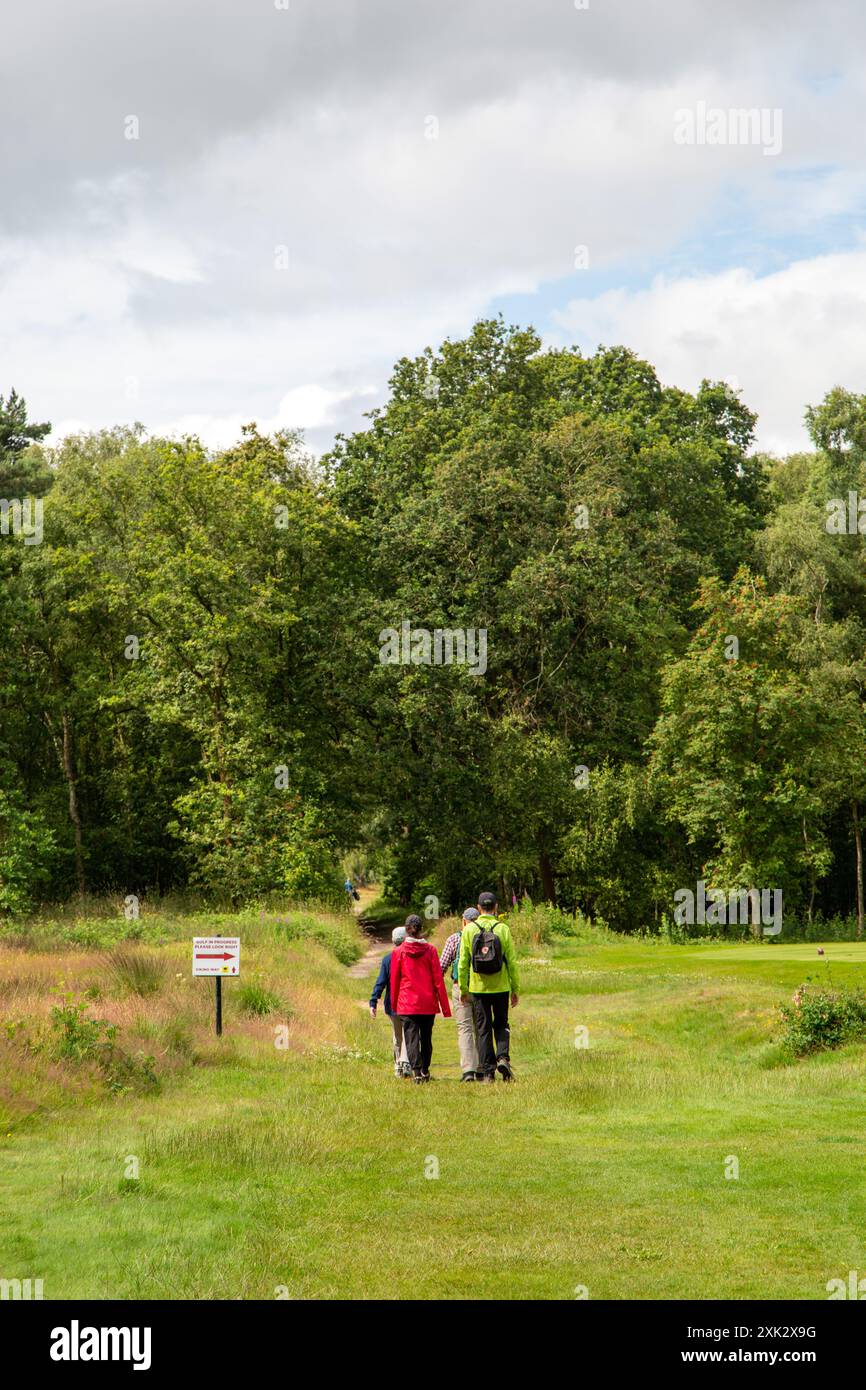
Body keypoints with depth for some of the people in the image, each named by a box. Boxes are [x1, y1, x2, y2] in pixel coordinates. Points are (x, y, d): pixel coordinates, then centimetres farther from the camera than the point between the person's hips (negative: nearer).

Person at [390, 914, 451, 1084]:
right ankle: (425, 1071, 25)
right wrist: (445, 1006, 3)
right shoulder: (430, 950, -3)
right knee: (426, 1038, 15)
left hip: (407, 1004, -2)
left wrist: (394, 1004, 15)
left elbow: (394, 981, 3)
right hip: (428, 1003, 2)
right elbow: (438, 979, -2)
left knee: (411, 1038, -3)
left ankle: (416, 1071, -18)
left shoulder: (398, 952, -3)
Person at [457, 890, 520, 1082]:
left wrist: (462, 987, 7)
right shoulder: (503, 929, -4)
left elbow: (463, 961, -1)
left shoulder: (469, 929, -3)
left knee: (483, 1029, 7)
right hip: (501, 987, 0)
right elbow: (512, 962, -3)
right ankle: (503, 1057, -7)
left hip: (478, 987, 0)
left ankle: (487, 1071, 5)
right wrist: (516, 989, 4)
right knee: (501, 1025, 16)